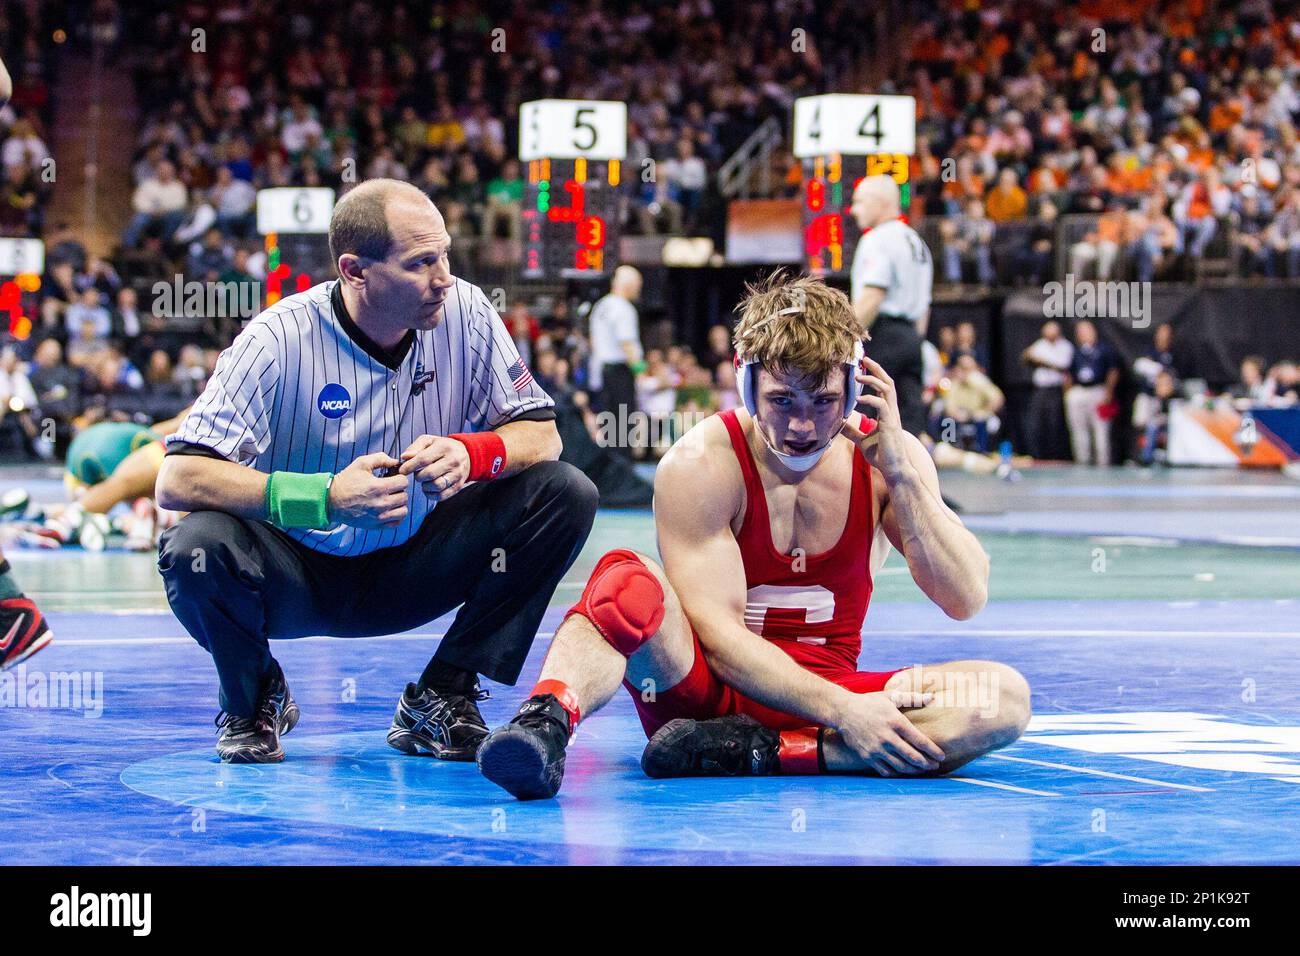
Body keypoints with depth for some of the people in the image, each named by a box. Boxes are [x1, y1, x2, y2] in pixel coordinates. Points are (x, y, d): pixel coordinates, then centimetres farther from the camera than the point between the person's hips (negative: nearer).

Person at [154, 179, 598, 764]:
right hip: (297, 574, -3)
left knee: (564, 494, -17)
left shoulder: (465, 312, -11)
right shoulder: (280, 341, -21)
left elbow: (543, 434, -5)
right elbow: (177, 480, -27)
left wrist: (472, 454, -29)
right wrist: (328, 496, -38)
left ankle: (439, 700, -3)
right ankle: (253, 702, 0)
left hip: (410, 572, 3)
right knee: (195, 548, -35)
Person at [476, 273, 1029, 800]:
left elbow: (965, 599, -9)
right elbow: (718, 632, -18)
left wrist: (900, 472, -19)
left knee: (1006, 696, -24)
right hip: (709, 691, -3)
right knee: (626, 581, -31)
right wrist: (842, 711, -29)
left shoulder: (889, 459, -1)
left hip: (831, 694, 3)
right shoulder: (700, 465, -11)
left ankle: (758, 750, -32)